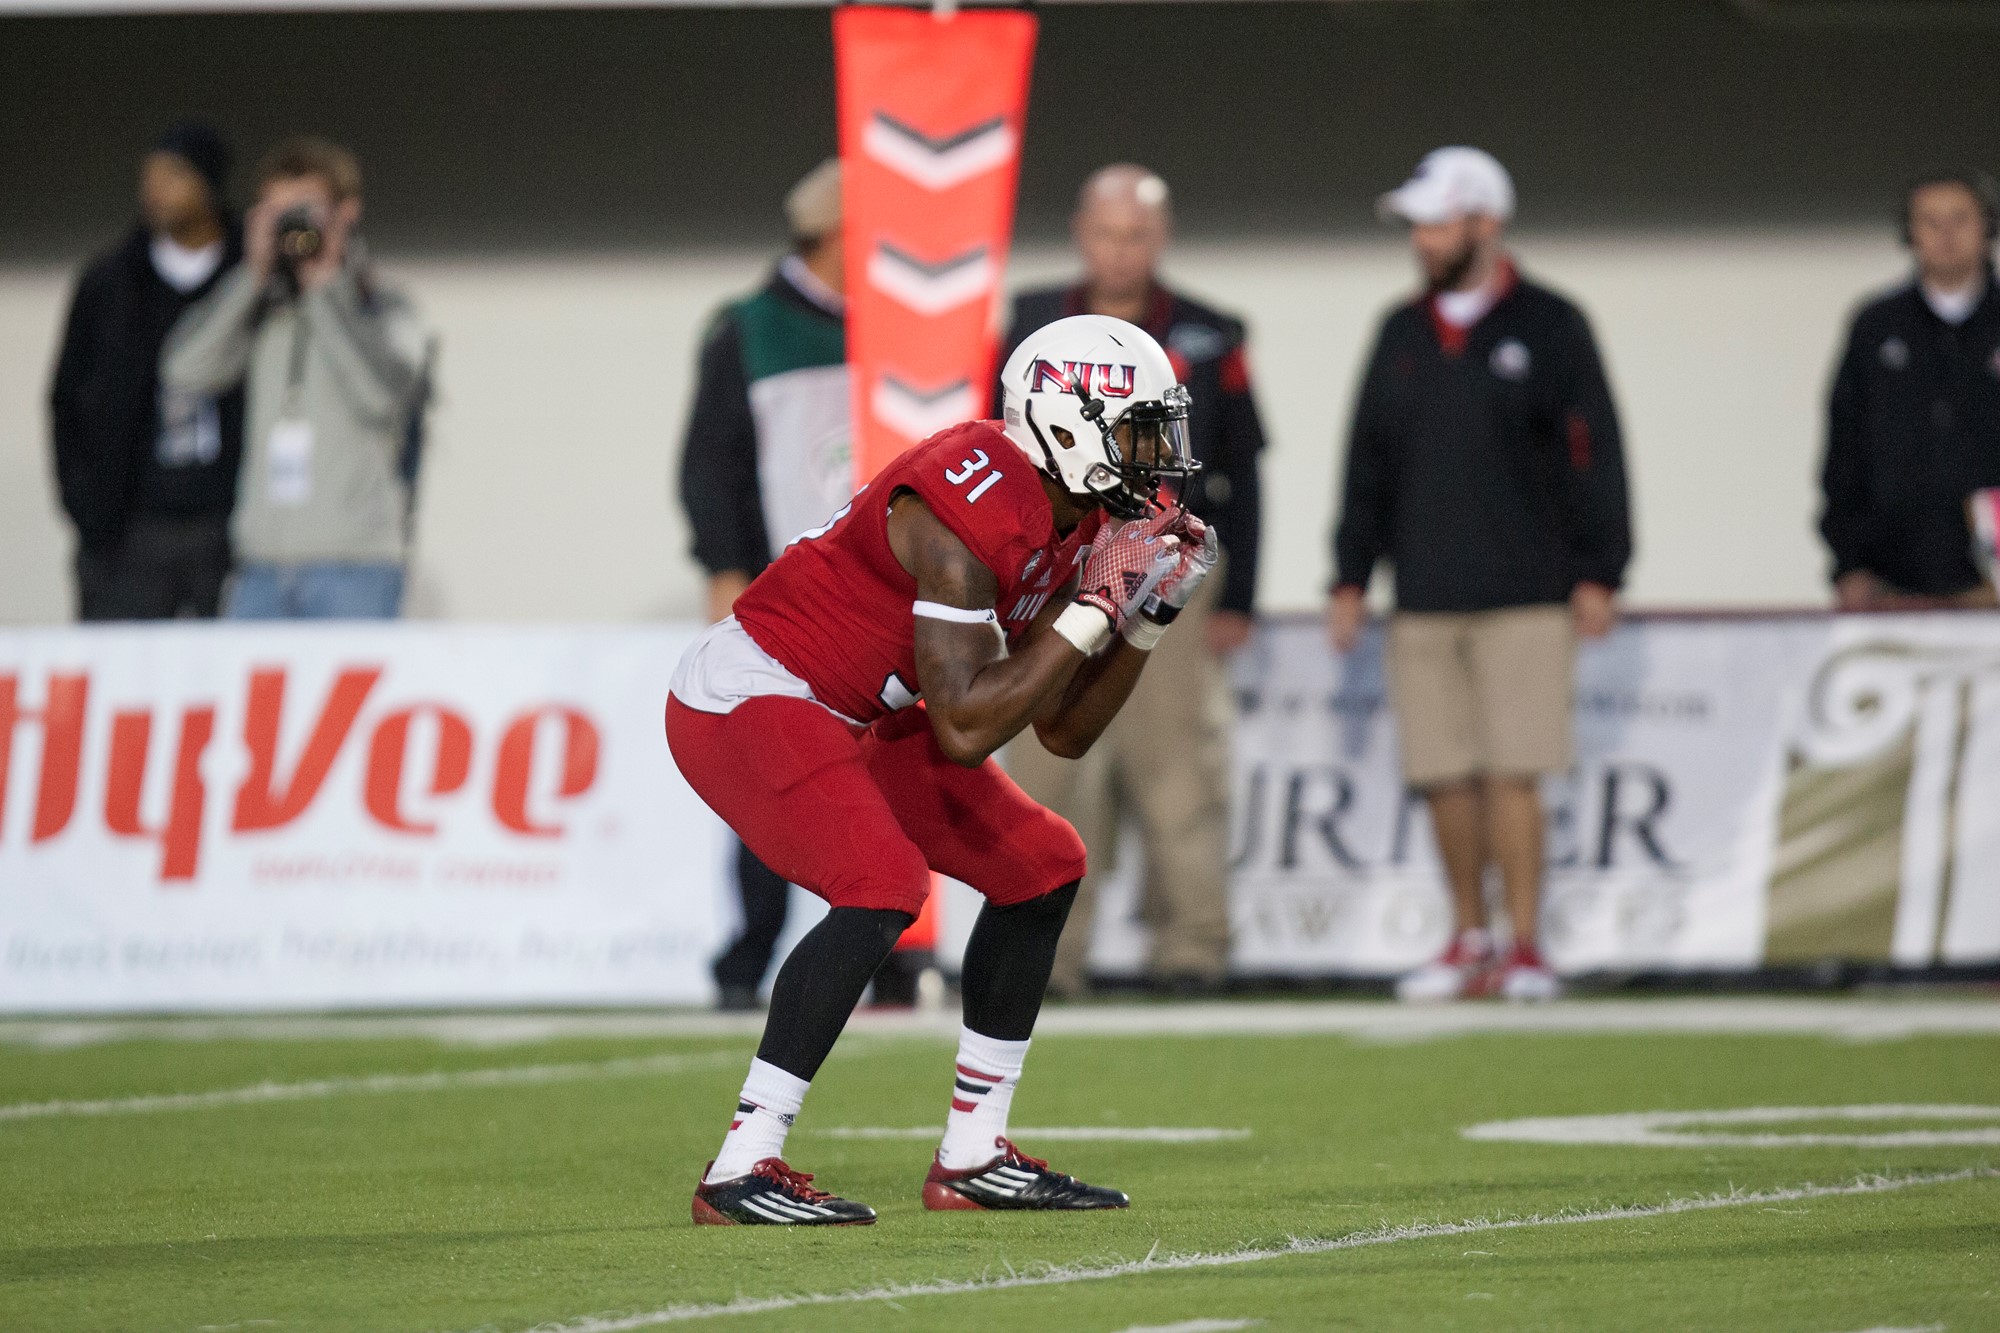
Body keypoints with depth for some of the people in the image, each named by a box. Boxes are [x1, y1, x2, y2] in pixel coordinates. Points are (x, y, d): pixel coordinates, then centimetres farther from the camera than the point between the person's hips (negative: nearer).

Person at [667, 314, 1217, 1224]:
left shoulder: (1074, 518, 3)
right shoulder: (972, 509, -27)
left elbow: (1064, 730, 9)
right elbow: (965, 730, -29)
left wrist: (1147, 620, -3)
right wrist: (1093, 610, -25)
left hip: (851, 718, 10)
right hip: (747, 702, -10)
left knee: (1042, 867, 10)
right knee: (884, 888, -29)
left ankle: (973, 1158, 15)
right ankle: (741, 1172, -25)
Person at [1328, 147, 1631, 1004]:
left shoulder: (1547, 327, 1)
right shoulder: (1403, 335, 15)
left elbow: (1593, 454, -1)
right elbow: (1369, 463, 17)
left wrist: (1596, 573, -7)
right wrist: (1351, 578, 11)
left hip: (1525, 596, -4)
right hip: (1424, 602, 4)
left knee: (1511, 775, -9)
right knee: (1445, 778, 3)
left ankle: (1525, 949, -4)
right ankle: (1469, 942, 14)